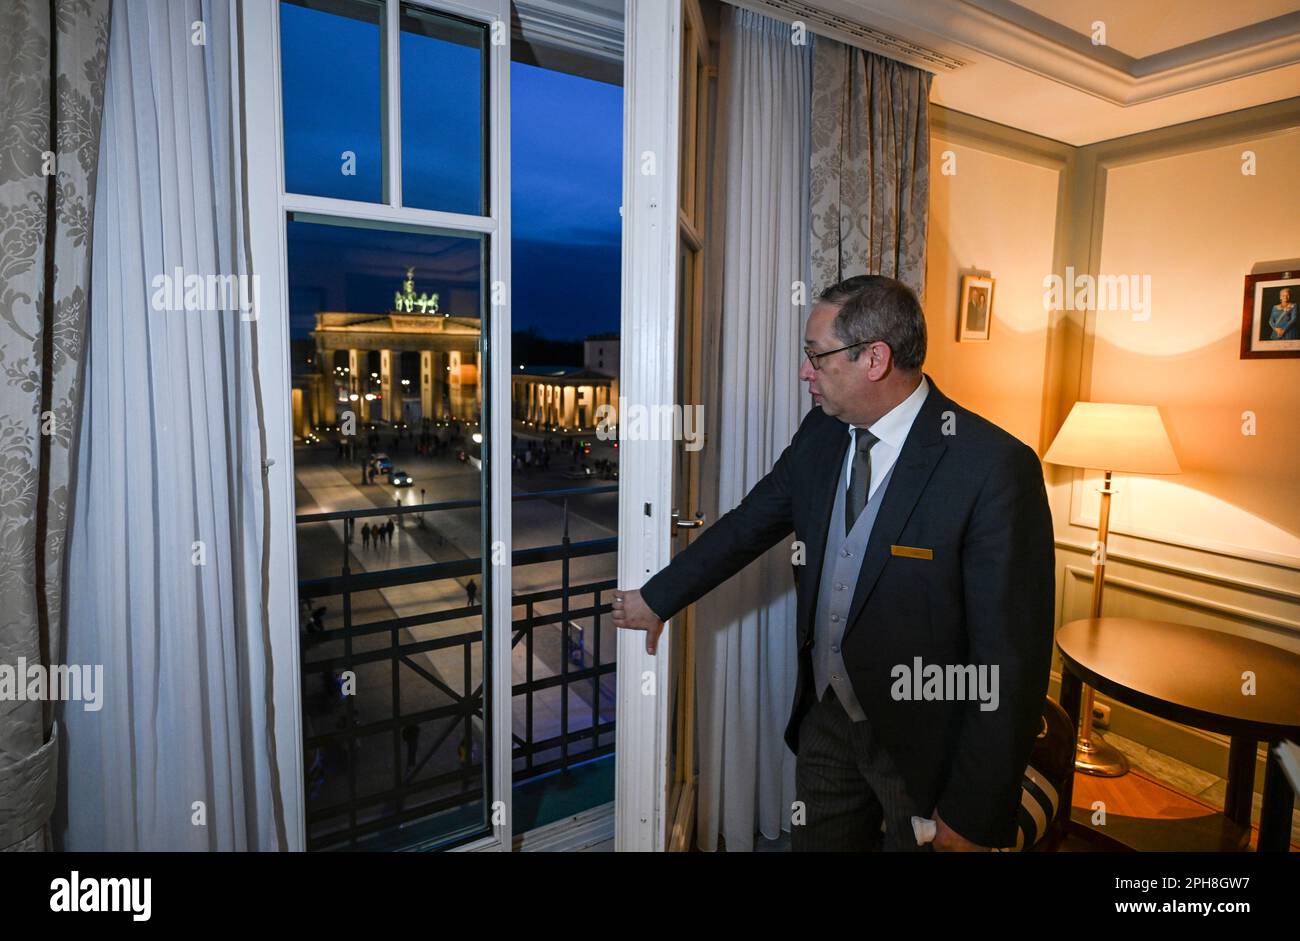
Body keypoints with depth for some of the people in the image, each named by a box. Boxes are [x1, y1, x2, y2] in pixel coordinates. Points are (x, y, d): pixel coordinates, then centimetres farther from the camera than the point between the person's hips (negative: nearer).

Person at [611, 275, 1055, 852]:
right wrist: (657, 599, 16)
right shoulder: (820, 433, -4)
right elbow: (747, 524, 8)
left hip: (926, 744, -5)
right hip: (826, 718, 5)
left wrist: (974, 816, -15)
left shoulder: (994, 467, -23)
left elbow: (1012, 656, -20)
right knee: (814, 841, 21)